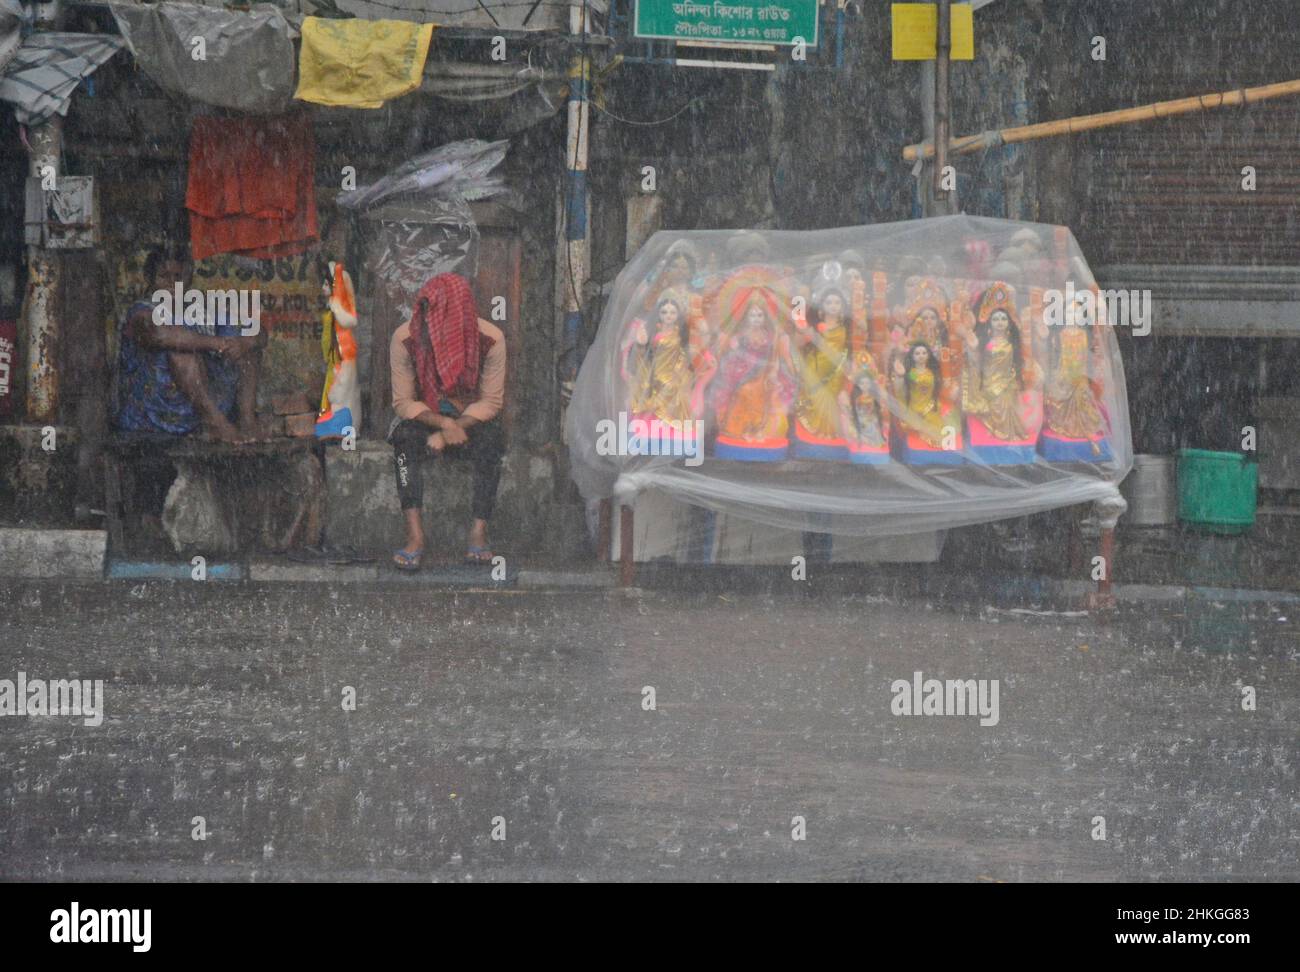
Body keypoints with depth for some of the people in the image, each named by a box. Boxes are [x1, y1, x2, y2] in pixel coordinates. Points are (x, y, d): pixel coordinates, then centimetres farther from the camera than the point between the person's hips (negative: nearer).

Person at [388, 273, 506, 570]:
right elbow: (403, 402, -13)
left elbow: (490, 402, -12)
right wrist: (443, 423, -30)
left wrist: (454, 429, -26)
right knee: (404, 436, -33)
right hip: (424, 418, 0)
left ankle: (479, 532, -34)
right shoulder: (405, 339, -16)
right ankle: (415, 534, -40)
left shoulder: (490, 339, -17)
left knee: (490, 438, -33)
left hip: (472, 419, 0)